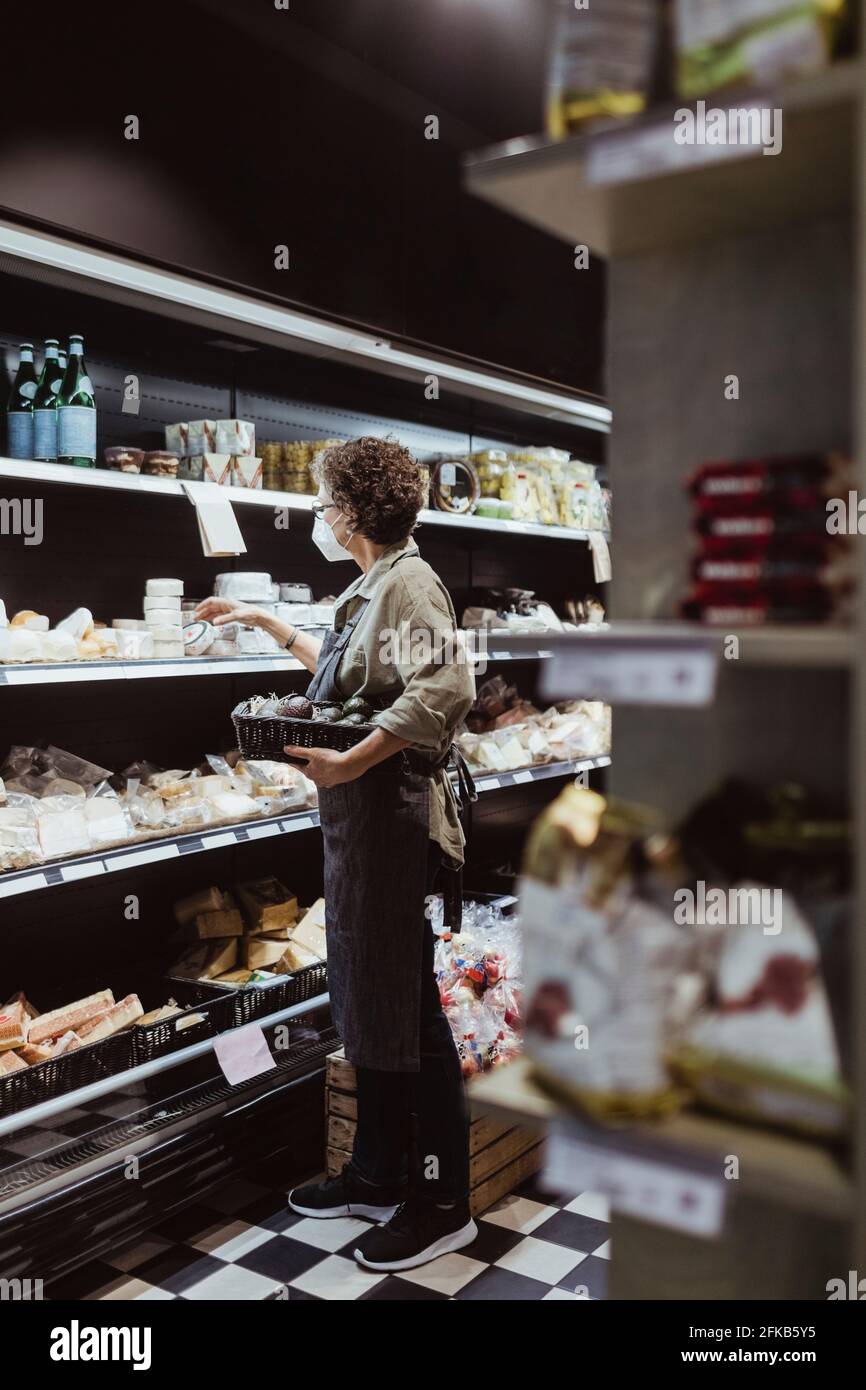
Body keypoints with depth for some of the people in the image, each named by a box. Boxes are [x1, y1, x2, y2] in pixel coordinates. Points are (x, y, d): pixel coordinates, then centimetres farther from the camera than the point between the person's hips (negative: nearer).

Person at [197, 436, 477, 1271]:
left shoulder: (407, 583, -14)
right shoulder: (371, 590, 17)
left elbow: (446, 685, -29)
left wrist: (349, 763, -26)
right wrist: (262, 621, 38)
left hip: (392, 820, -10)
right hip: (358, 822, 10)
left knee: (403, 1007, -1)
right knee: (365, 999, 16)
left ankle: (442, 1204, 15)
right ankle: (378, 1177, 31)